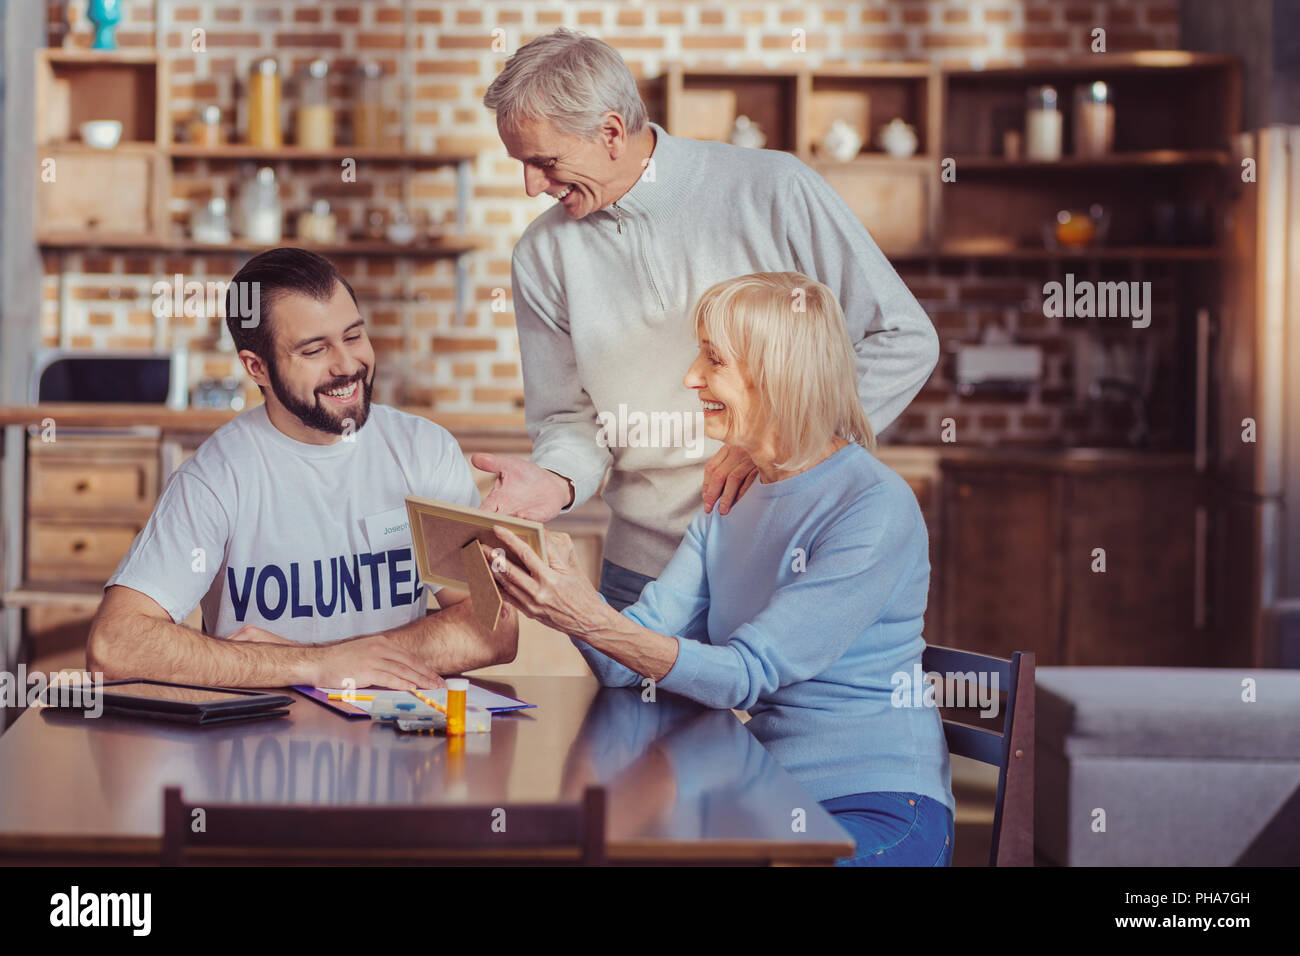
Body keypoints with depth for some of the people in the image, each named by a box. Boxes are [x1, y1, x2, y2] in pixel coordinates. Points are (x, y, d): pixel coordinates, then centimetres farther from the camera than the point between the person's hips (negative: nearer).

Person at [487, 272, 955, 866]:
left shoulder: (877, 510, -14)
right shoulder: (728, 506, 11)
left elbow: (746, 675, -20)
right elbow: (626, 665, 4)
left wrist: (593, 622, -30)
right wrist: (562, 593, -15)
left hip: (876, 810, -7)